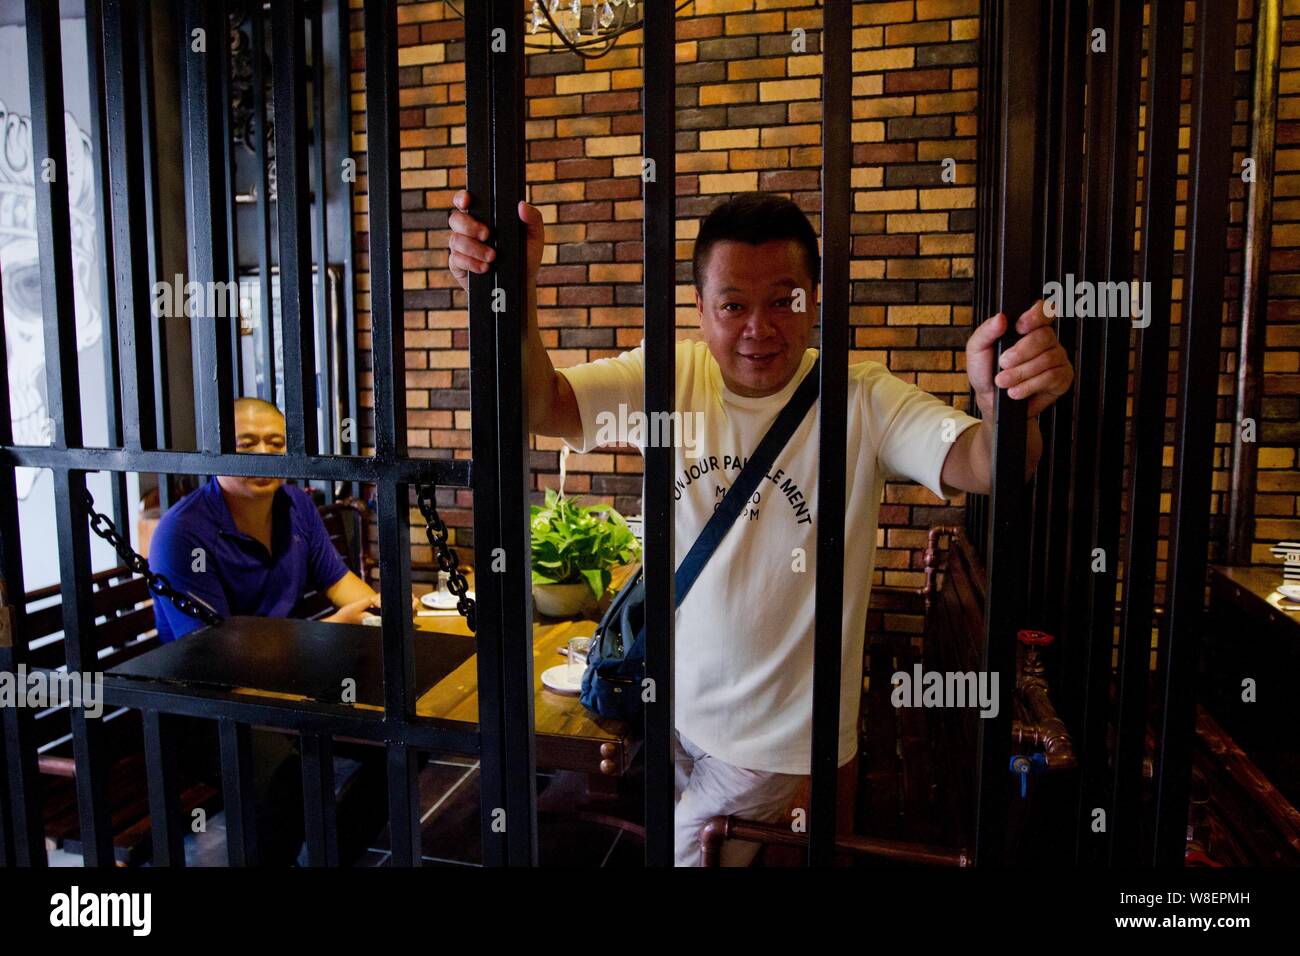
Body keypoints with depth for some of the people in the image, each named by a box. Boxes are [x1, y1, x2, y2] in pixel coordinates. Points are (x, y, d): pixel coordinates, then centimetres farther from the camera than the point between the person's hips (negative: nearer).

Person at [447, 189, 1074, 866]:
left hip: (777, 729, -4)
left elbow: (981, 465, -30)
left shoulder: (862, 400, -17)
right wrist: (513, 296, -38)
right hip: (669, 700, 4)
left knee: (686, 854, 11)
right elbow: (541, 406, -20)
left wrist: (1007, 405, -53)